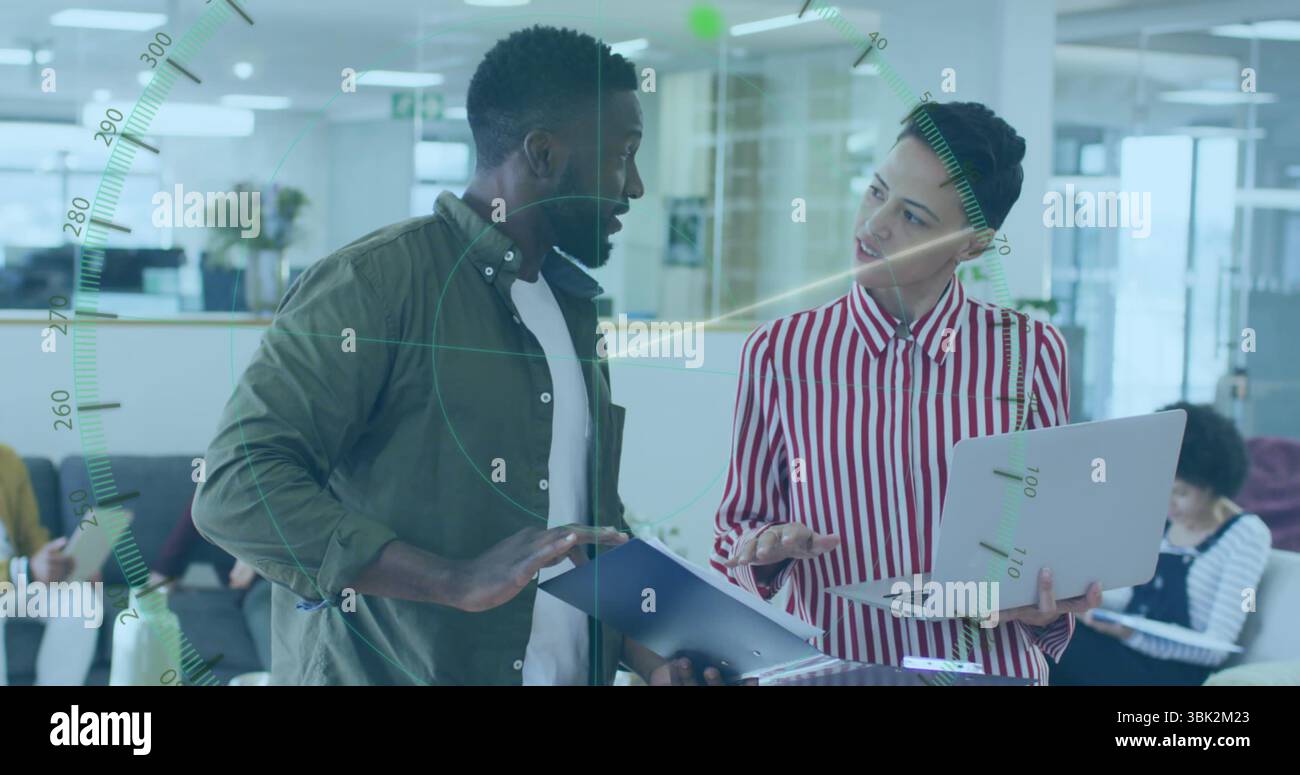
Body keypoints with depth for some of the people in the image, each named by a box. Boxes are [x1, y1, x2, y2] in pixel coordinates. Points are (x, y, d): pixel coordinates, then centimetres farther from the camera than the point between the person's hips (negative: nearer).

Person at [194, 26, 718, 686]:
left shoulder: (571, 308, 10)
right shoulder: (375, 282, -14)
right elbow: (235, 489, -23)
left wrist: (651, 655, -2)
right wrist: (459, 581, -30)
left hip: (574, 669, 7)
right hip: (383, 670, -7)